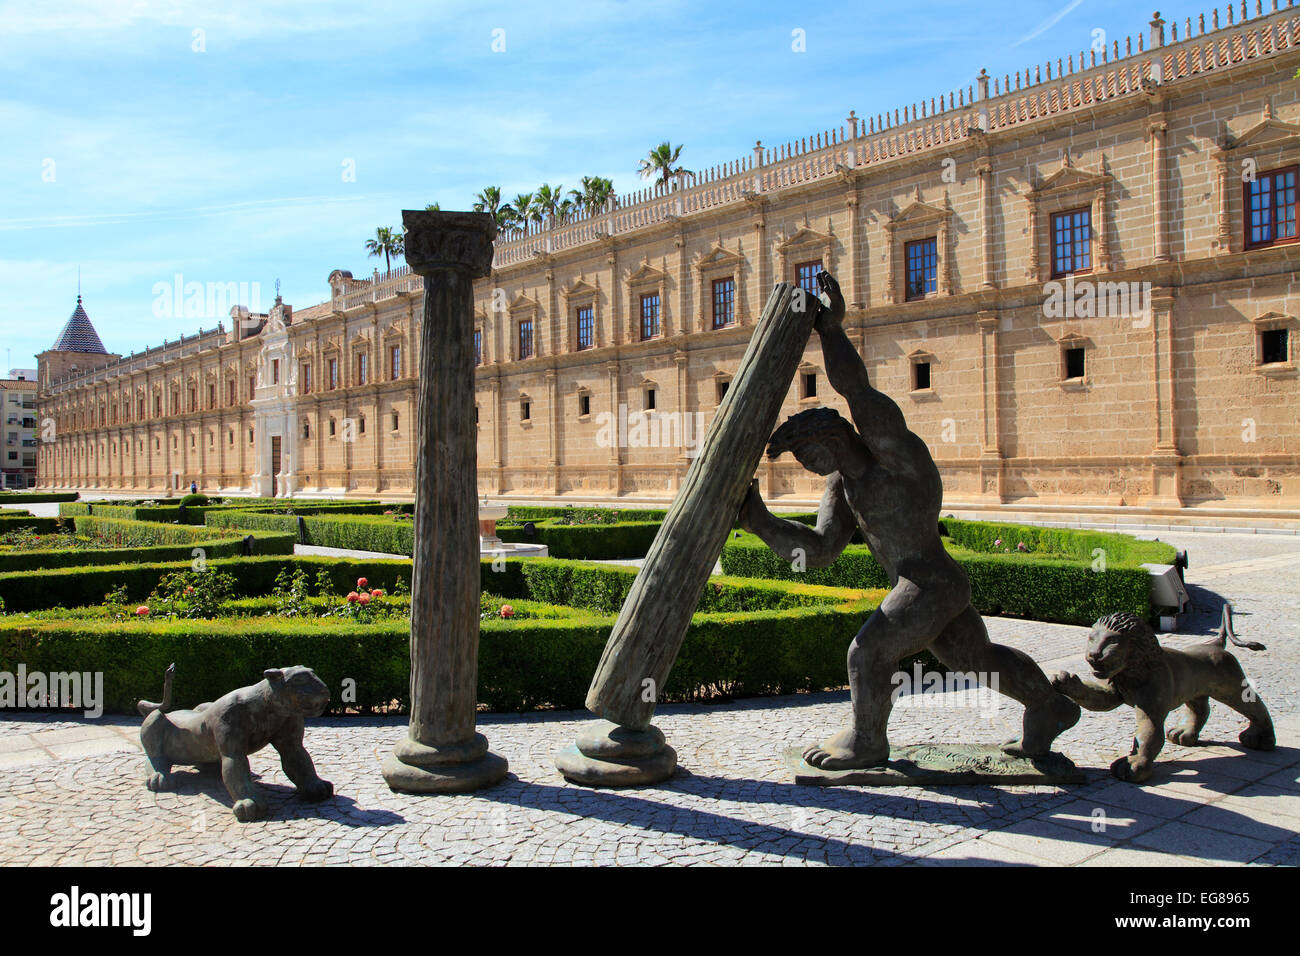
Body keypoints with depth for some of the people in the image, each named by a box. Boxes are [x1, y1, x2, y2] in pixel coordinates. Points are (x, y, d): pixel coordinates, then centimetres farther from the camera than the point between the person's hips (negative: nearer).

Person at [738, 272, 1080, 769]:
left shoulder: (896, 450, -16)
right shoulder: (844, 481, 8)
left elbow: (855, 386, -28)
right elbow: (820, 549, -1)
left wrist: (831, 328, -17)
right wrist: (762, 522, -9)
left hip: (931, 586, -10)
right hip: (928, 587, 10)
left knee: (868, 653, -6)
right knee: (979, 658, 24)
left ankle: (866, 741, 16)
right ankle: (1050, 709, 44)